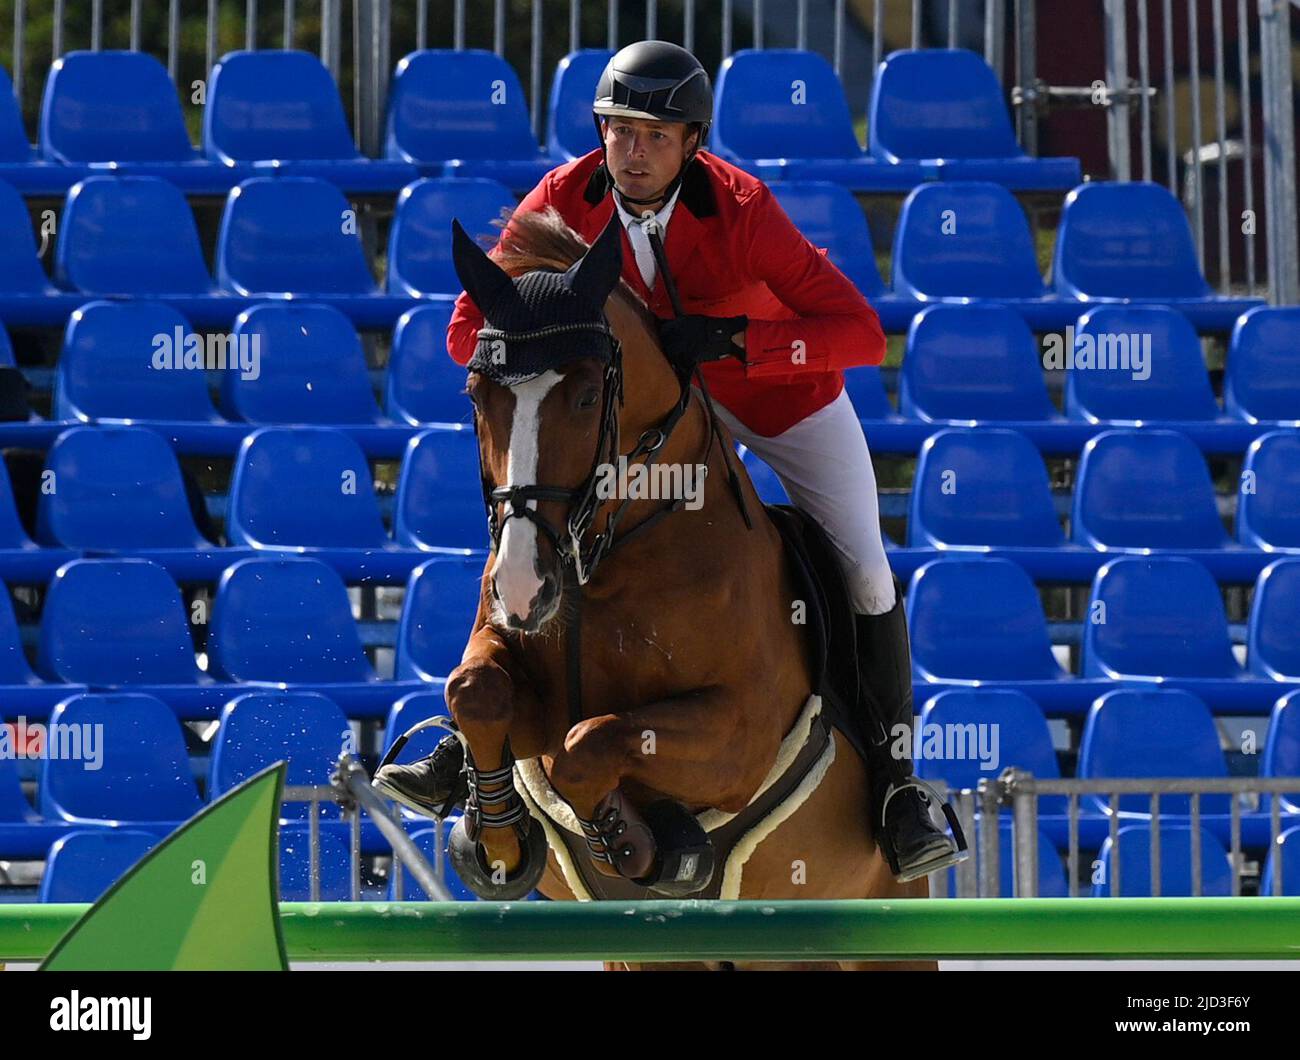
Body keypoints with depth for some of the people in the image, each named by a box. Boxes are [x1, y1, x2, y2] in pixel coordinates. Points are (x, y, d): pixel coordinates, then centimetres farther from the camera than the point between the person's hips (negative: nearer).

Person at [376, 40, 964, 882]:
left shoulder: (741, 210, -32)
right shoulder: (565, 202, -22)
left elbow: (863, 334, -38)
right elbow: (470, 331, -14)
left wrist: (733, 338, -47)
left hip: (790, 396, -3)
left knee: (867, 576, -15)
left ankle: (895, 781, -1)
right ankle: (478, 746, 6)